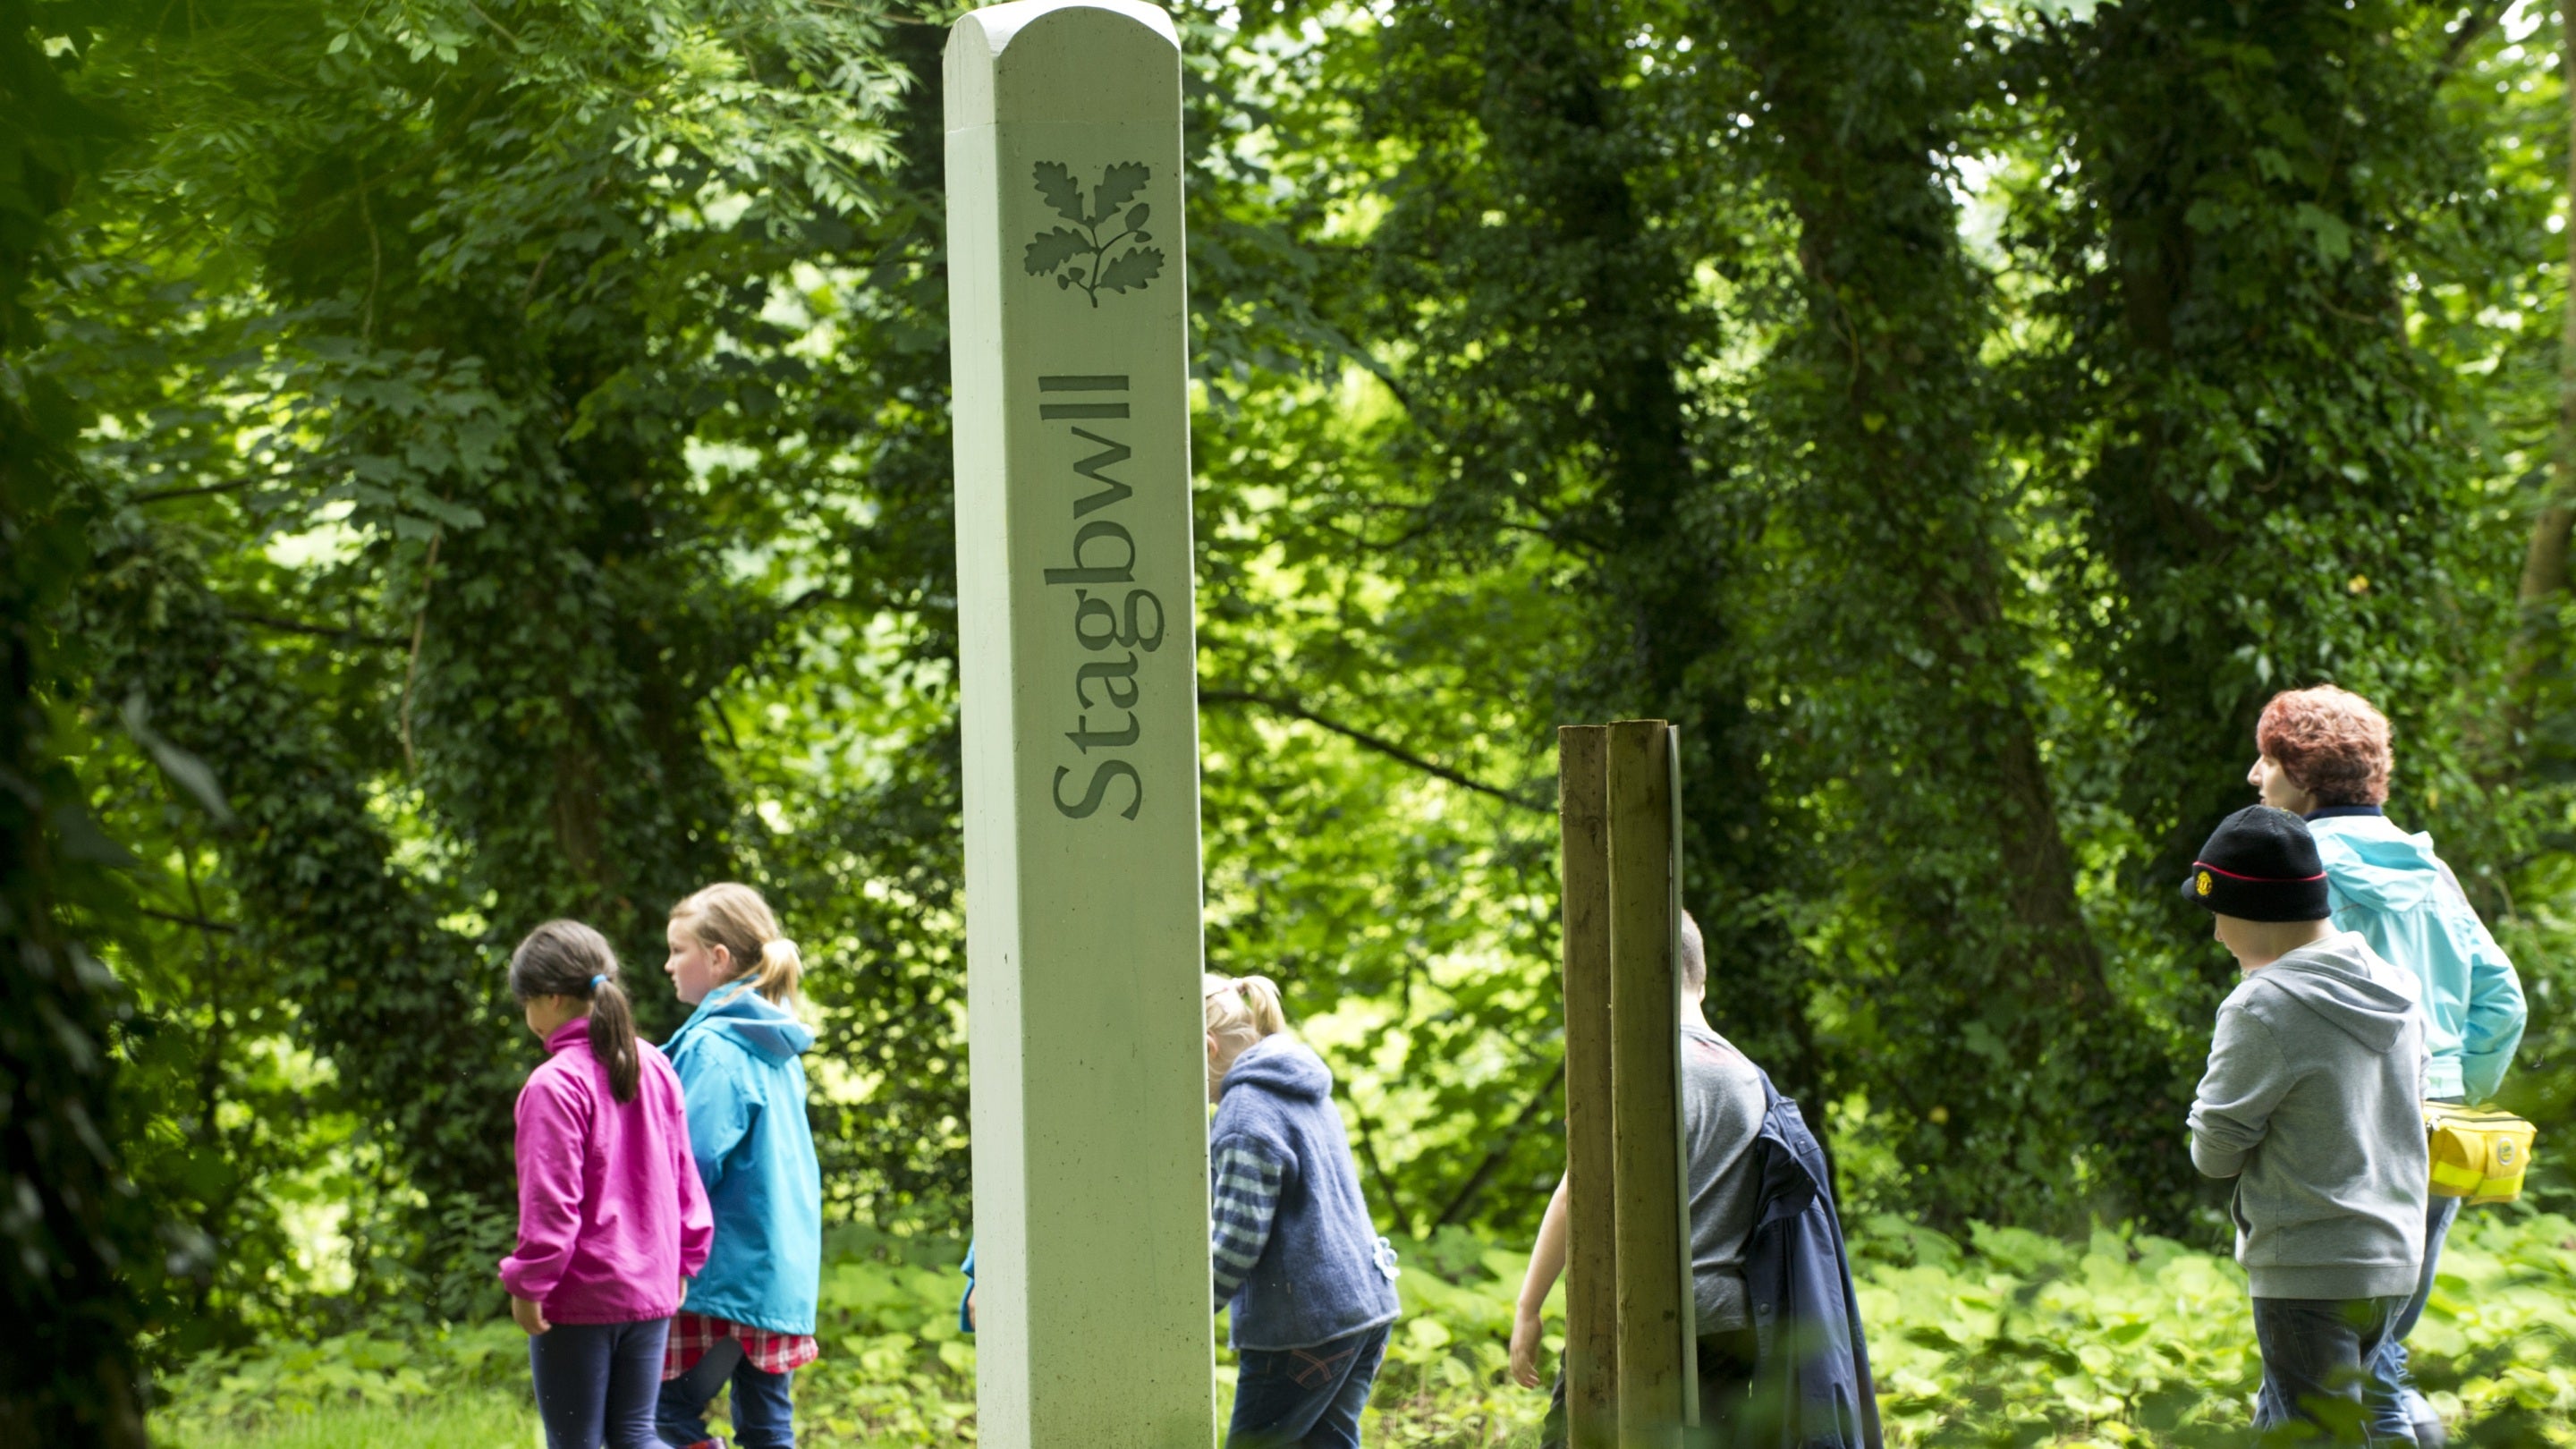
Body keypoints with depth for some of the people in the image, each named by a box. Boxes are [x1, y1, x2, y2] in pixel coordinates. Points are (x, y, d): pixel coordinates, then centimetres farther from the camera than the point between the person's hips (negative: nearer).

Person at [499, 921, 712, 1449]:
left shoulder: (556, 1084, -17)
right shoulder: (655, 1068, 6)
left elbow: (551, 1201, -18)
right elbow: (682, 1177, 12)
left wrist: (528, 1283, -11)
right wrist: (682, 1261, 19)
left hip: (578, 1295, -7)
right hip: (649, 1288, 7)